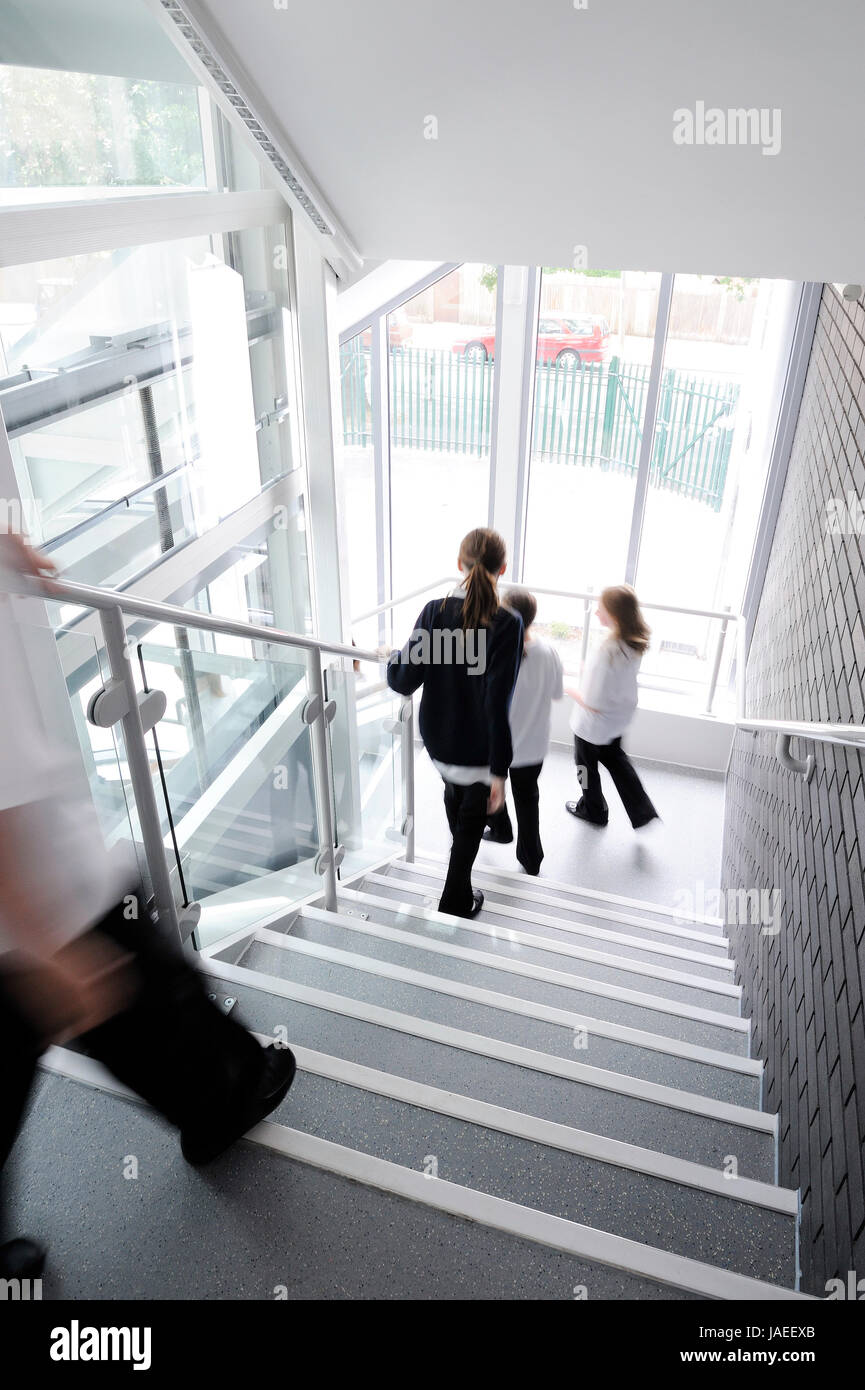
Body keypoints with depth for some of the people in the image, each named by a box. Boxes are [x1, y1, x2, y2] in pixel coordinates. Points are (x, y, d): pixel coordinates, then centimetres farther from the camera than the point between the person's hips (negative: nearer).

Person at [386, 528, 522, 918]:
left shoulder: (435, 610, -12)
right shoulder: (506, 623, -22)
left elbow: (403, 682, -12)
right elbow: (498, 703, -25)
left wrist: (393, 658, 10)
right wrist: (499, 770, -19)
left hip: (438, 741, 5)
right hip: (479, 750, -4)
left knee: (453, 793, 33)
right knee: (471, 819, 19)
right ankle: (455, 900, 32)